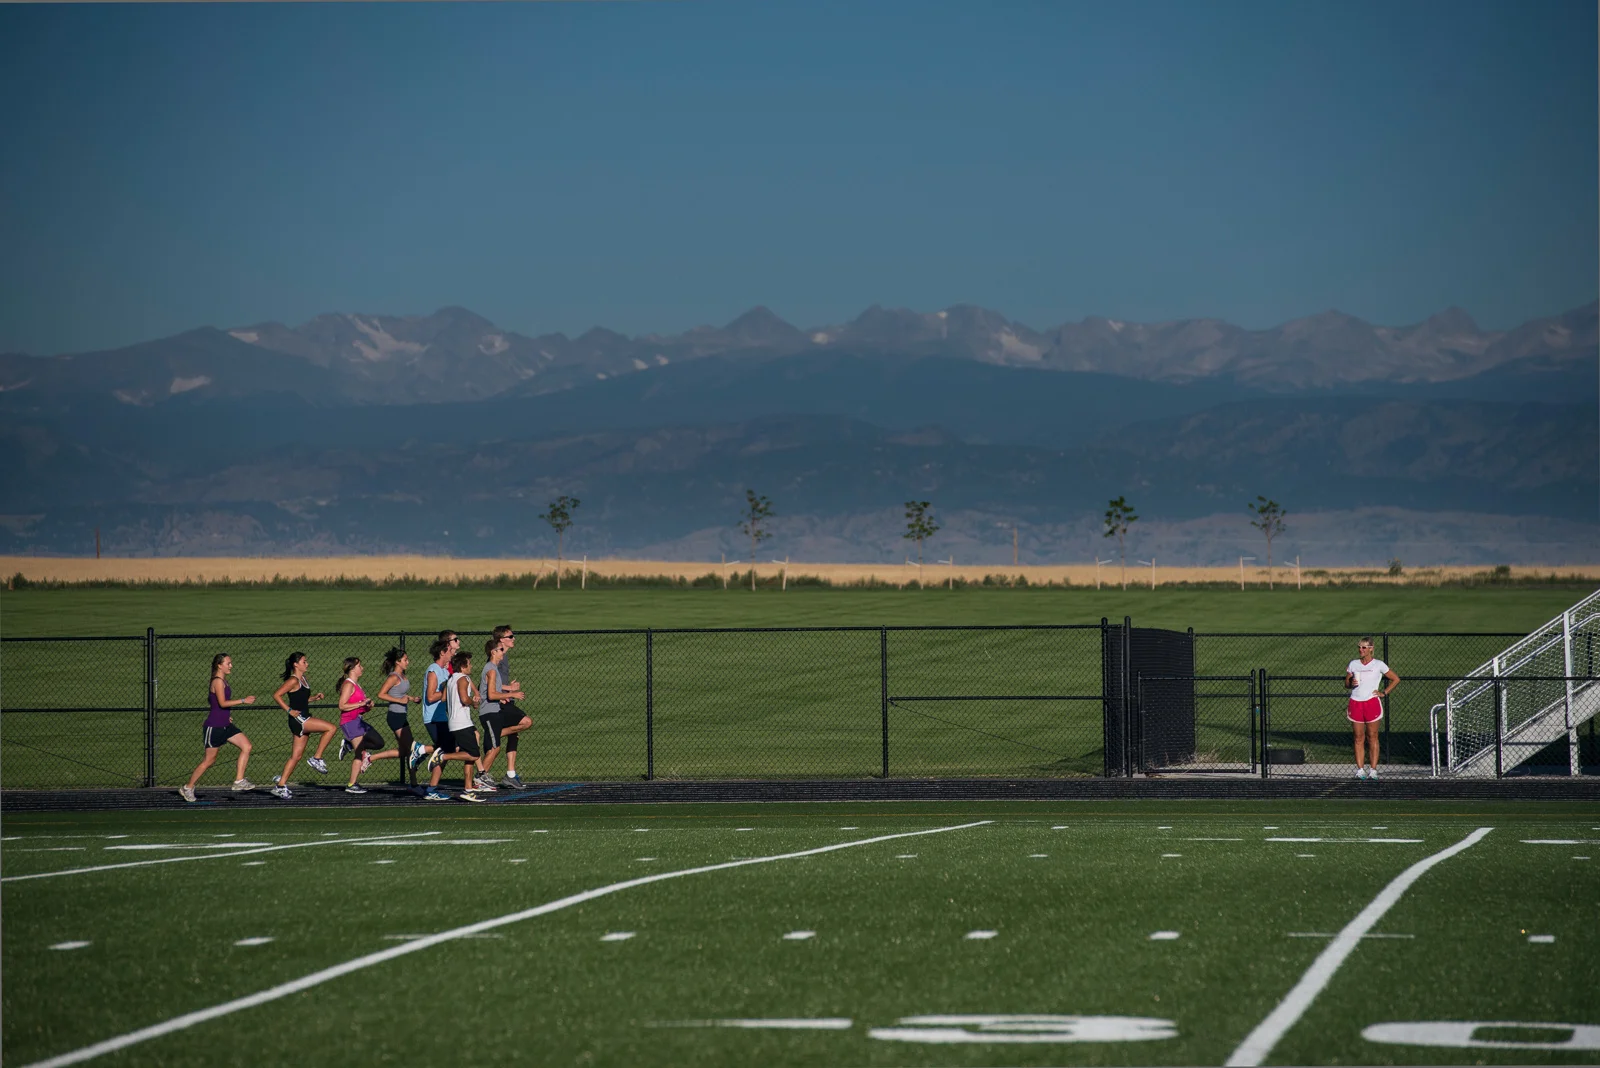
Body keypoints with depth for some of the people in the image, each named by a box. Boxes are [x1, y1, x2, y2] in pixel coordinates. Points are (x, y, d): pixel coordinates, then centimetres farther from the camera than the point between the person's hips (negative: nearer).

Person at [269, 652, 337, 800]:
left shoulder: (302, 679, 16)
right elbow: (276, 695, -17)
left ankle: (280, 785, 10)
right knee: (331, 728, -17)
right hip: (298, 719, -10)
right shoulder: (293, 680, -12)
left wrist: (314, 697, 10)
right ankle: (317, 759, -8)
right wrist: (289, 710, -19)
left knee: (296, 755, 9)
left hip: (303, 721, 10)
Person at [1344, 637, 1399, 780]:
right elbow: (1346, 684, 15)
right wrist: (1351, 683, -7)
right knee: (1359, 738, 3)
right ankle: (1360, 769, 5)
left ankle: (1373, 770, 2)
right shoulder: (1353, 664, 9)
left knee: (1372, 737, 0)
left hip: (1372, 702, -3)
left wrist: (1384, 693, -1)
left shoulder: (1378, 665, 1)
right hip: (1355, 702, 3)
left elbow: (1396, 679, 7)